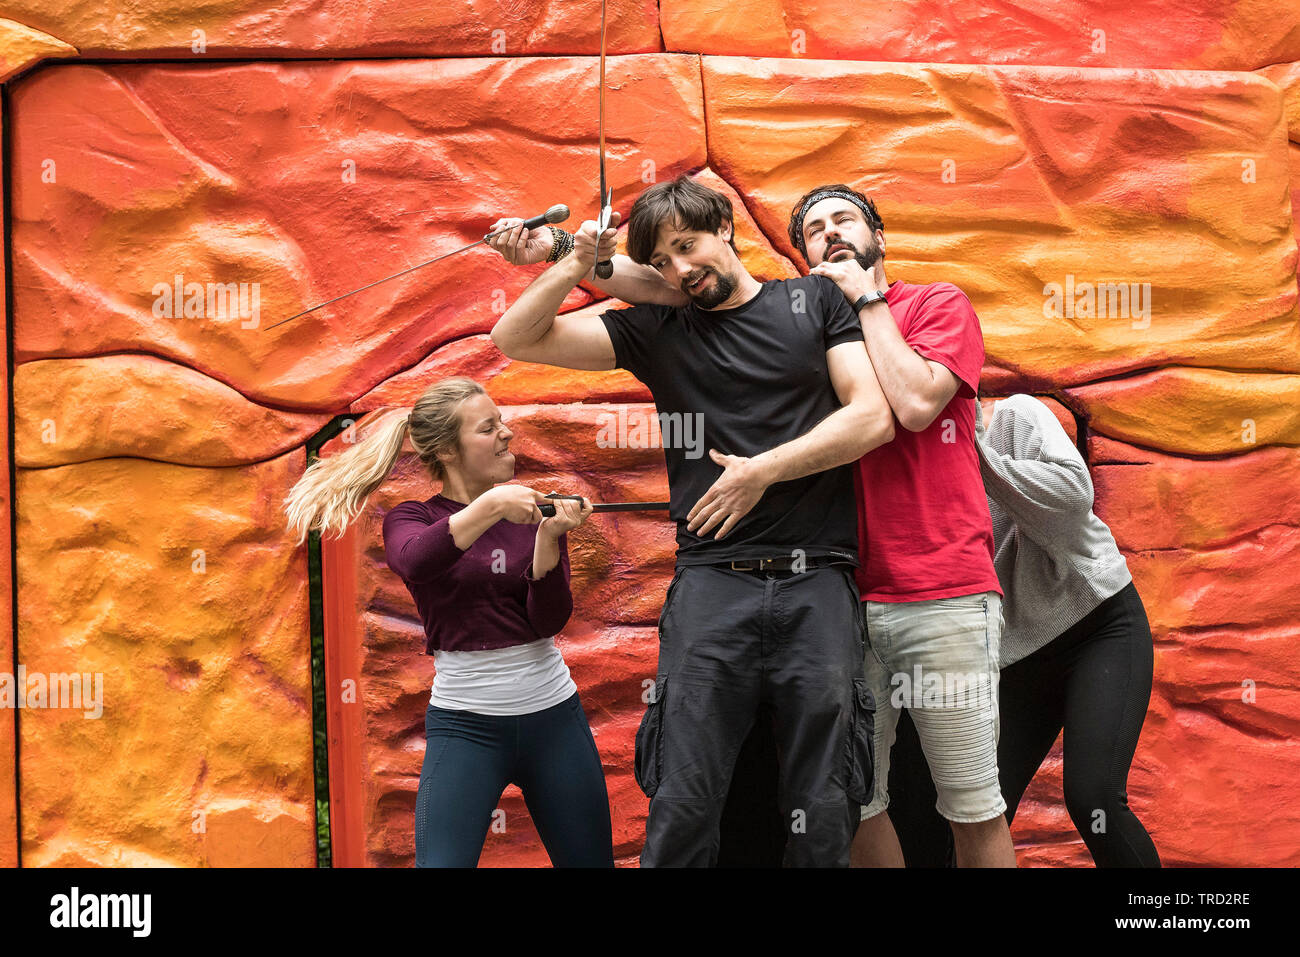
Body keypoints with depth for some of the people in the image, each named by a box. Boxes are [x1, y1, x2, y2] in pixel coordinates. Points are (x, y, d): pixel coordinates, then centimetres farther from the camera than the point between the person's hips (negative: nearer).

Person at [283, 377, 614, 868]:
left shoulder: (536, 511, 5)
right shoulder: (412, 518, 1)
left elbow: (548, 620, -6)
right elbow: (414, 561, -25)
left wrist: (548, 536, -20)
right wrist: (492, 506, -34)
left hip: (554, 714, 3)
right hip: (465, 721, -3)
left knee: (589, 857, 8)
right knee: (441, 861, -15)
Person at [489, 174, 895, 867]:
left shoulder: (817, 302, 13)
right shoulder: (658, 330, 15)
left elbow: (873, 418, 2)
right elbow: (517, 339, 11)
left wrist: (764, 470, -3)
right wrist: (574, 266, -2)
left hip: (818, 582, 0)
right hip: (712, 580, 1)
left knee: (823, 816, 2)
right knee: (683, 808, -7)